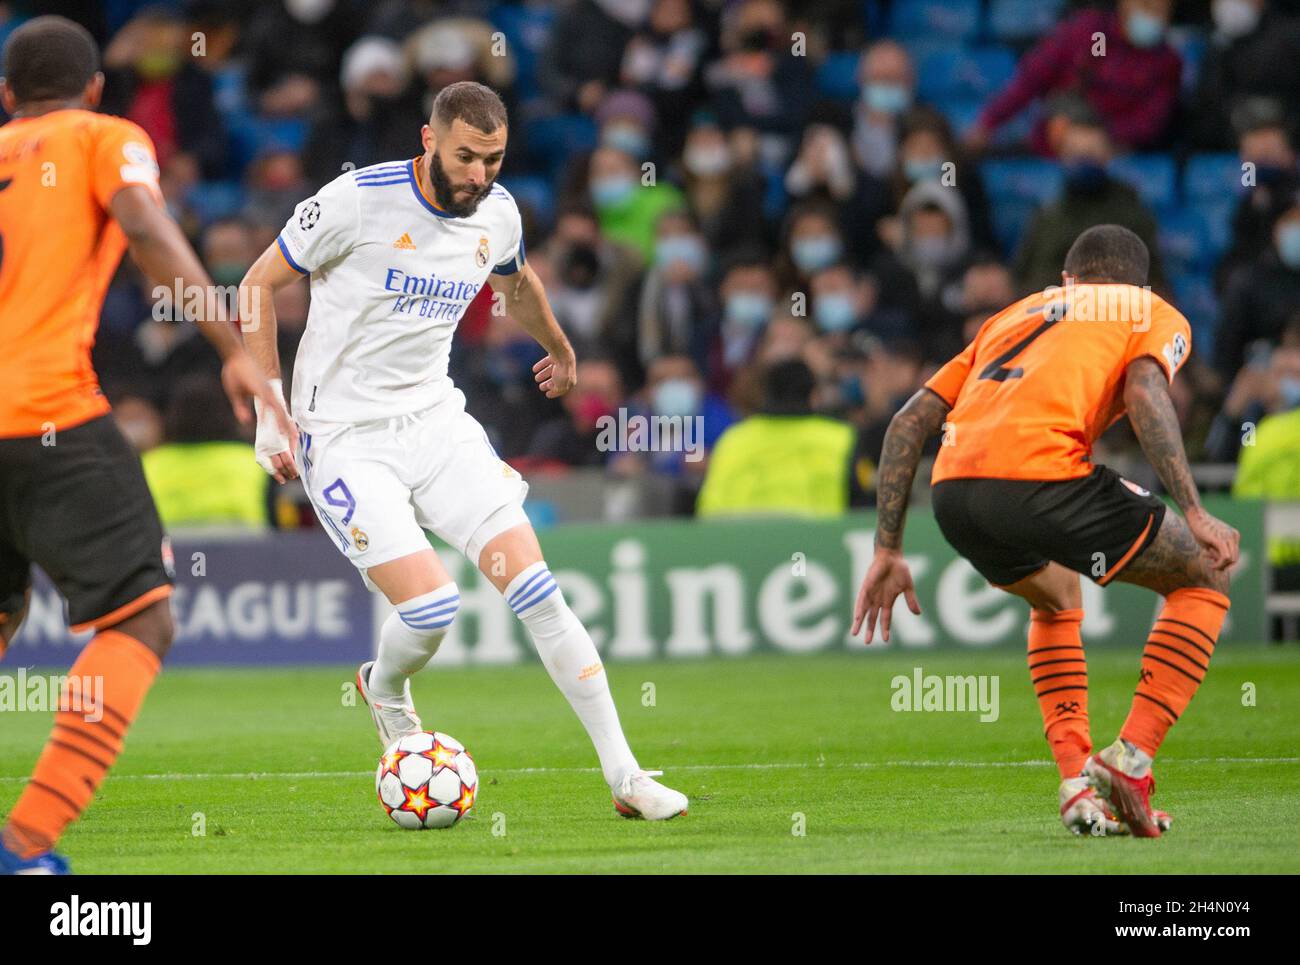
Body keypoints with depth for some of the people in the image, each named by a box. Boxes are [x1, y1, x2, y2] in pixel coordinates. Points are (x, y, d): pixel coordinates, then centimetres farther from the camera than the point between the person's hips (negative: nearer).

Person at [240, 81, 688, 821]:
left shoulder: (498, 213, 1)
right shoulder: (359, 202, -16)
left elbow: (517, 281, 27)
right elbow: (259, 284, -5)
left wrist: (560, 349, 45)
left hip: (436, 419, 5)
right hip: (344, 439, -5)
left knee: (536, 589, -9)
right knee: (432, 605, -19)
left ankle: (625, 776, -5)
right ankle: (386, 690, 19)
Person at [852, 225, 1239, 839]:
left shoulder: (1015, 315, 35)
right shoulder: (1156, 315, 21)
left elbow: (910, 421, 26)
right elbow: (1144, 393, -3)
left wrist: (887, 551, 26)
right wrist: (1193, 515, -10)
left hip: (952, 489, 5)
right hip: (1041, 474, -5)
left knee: (1056, 599, 35)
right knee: (1201, 582, 16)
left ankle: (1077, 781, 19)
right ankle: (1130, 760, 1)